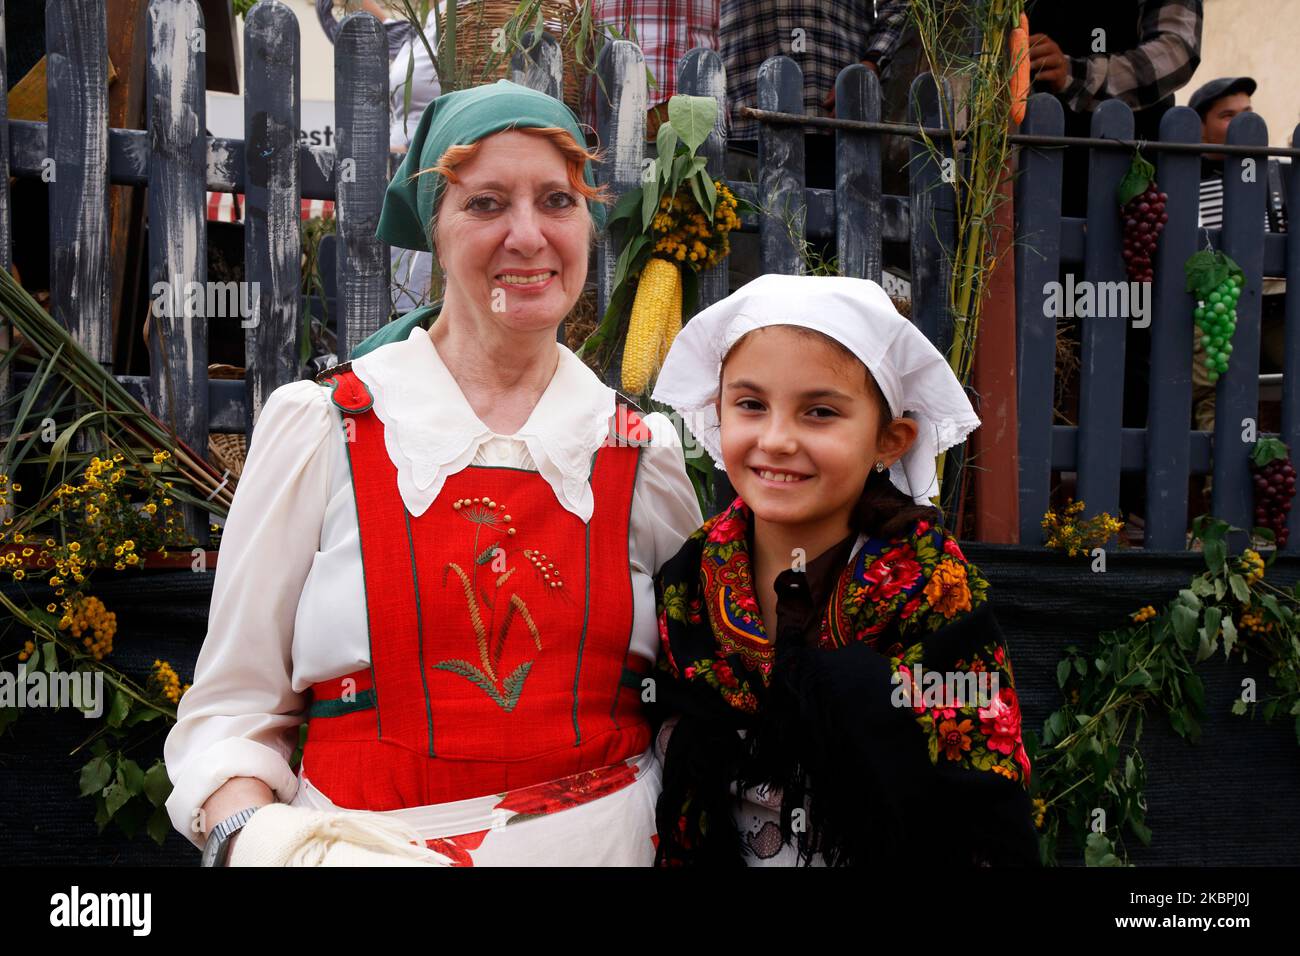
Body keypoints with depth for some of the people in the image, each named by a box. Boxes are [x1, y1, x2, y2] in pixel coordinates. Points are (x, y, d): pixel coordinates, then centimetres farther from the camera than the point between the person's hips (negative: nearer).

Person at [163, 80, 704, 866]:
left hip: (608, 840, 2)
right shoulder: (318, 428, -7)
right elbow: (232, 709, -4)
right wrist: (254, 834, -22)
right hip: (364, 844, -1)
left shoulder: (645, 455, -1)